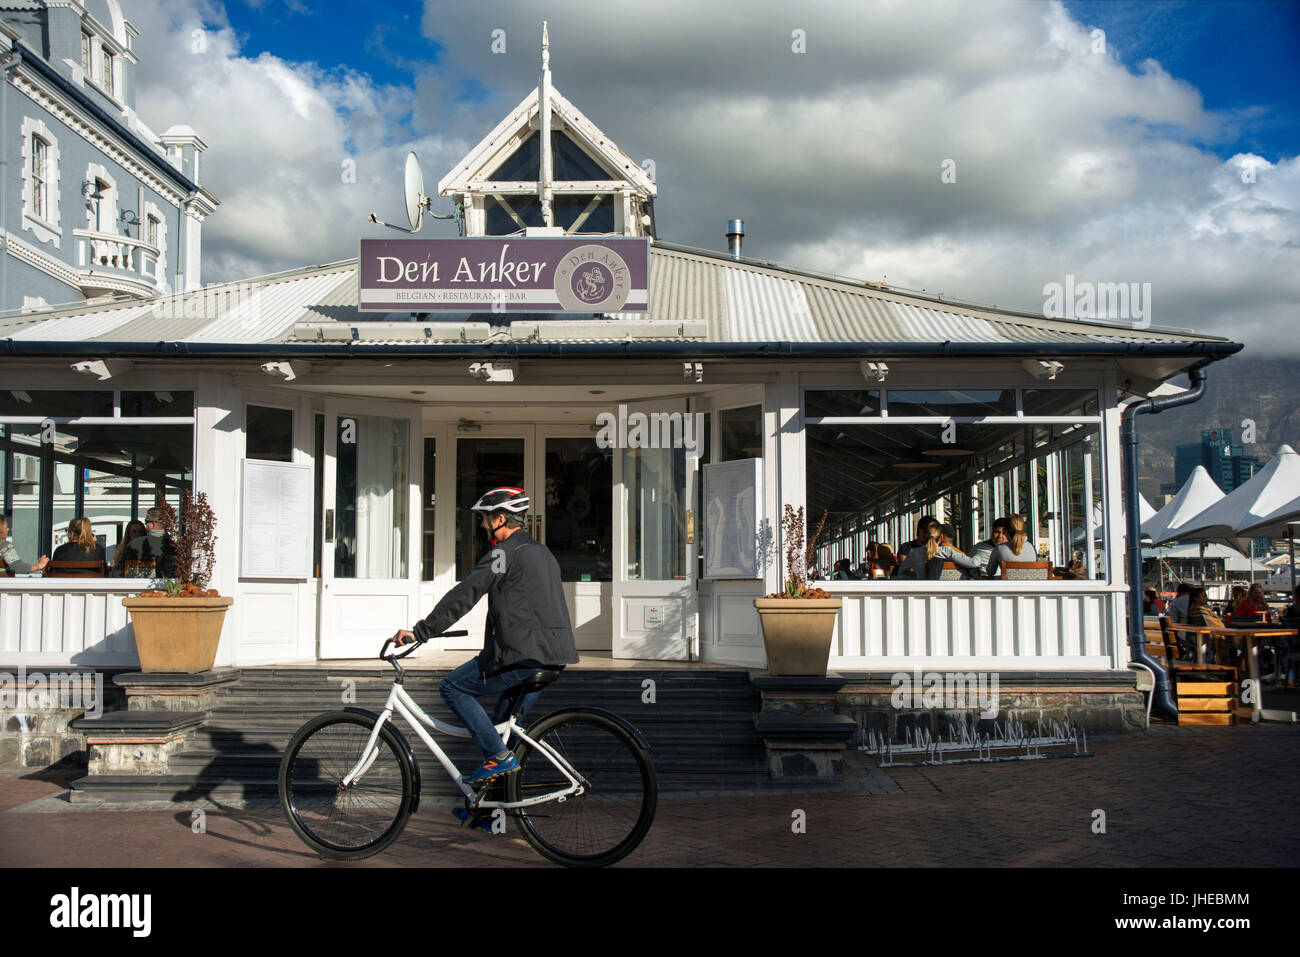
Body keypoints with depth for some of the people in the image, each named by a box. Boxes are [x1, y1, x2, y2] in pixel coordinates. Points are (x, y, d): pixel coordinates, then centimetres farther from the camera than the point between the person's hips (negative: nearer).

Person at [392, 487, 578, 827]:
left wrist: (419, 632, -10)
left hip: (523, 654, -9)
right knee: (505, 723, 17)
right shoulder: (542, 552, 21)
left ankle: (499, 757, -3)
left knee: (453, 687, 2)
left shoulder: (505, 553, -9)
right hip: (553, 655, 10)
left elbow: (463, 596, -13)